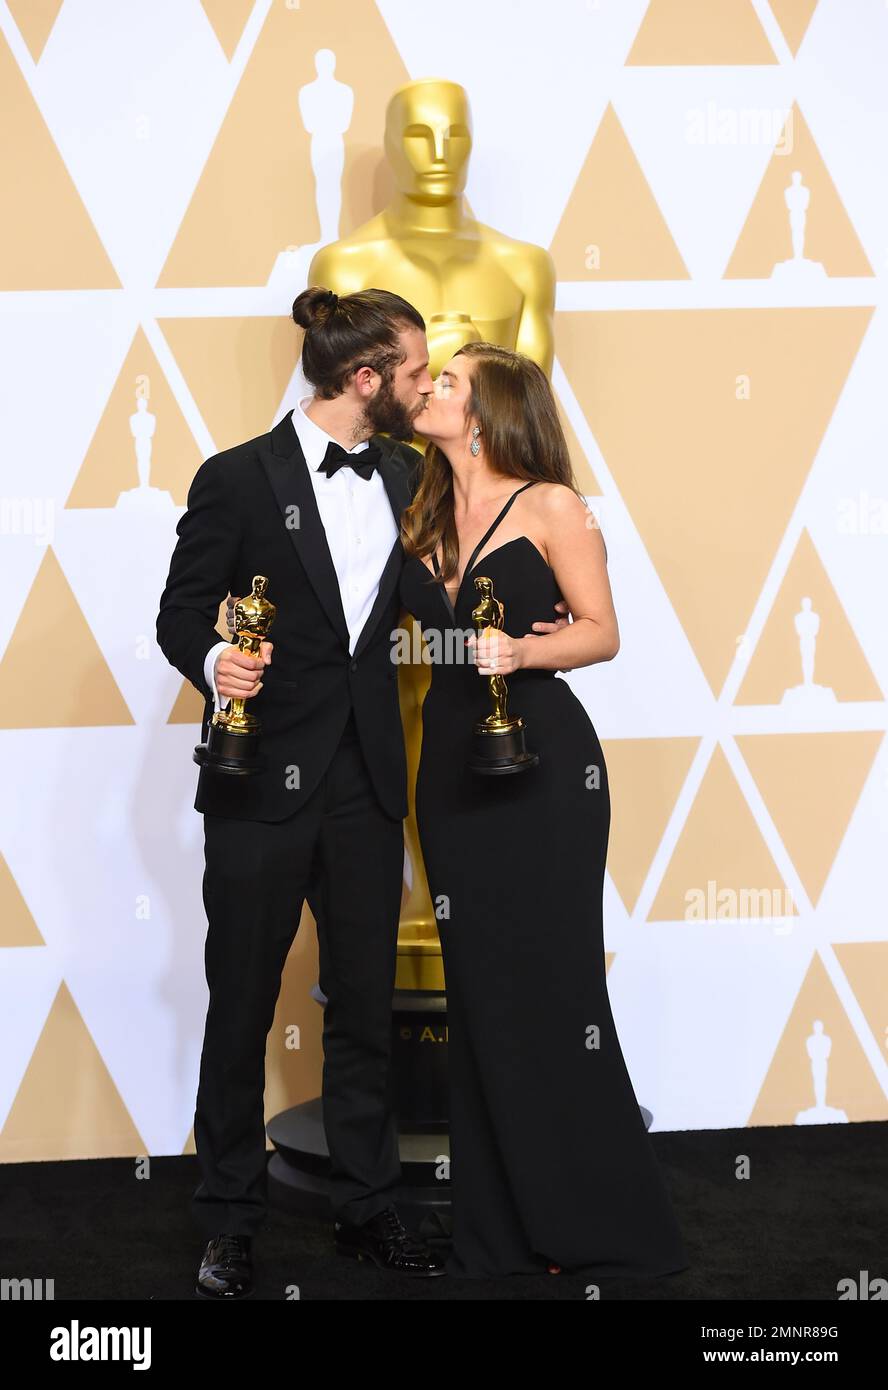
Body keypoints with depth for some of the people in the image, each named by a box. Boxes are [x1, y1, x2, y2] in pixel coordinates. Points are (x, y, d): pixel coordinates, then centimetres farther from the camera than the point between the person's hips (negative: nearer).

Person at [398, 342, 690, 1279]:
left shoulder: (550, 505, -3)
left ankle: (602, 1224, 9)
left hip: (540, 759, -6)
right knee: (479, 990, 8)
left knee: (551, 983, -3)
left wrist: (519, 650, -22)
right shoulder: (423, 518, 13)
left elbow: (601, 631, -5)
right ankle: (503, 1228, 18)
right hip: (450, 761, 6)